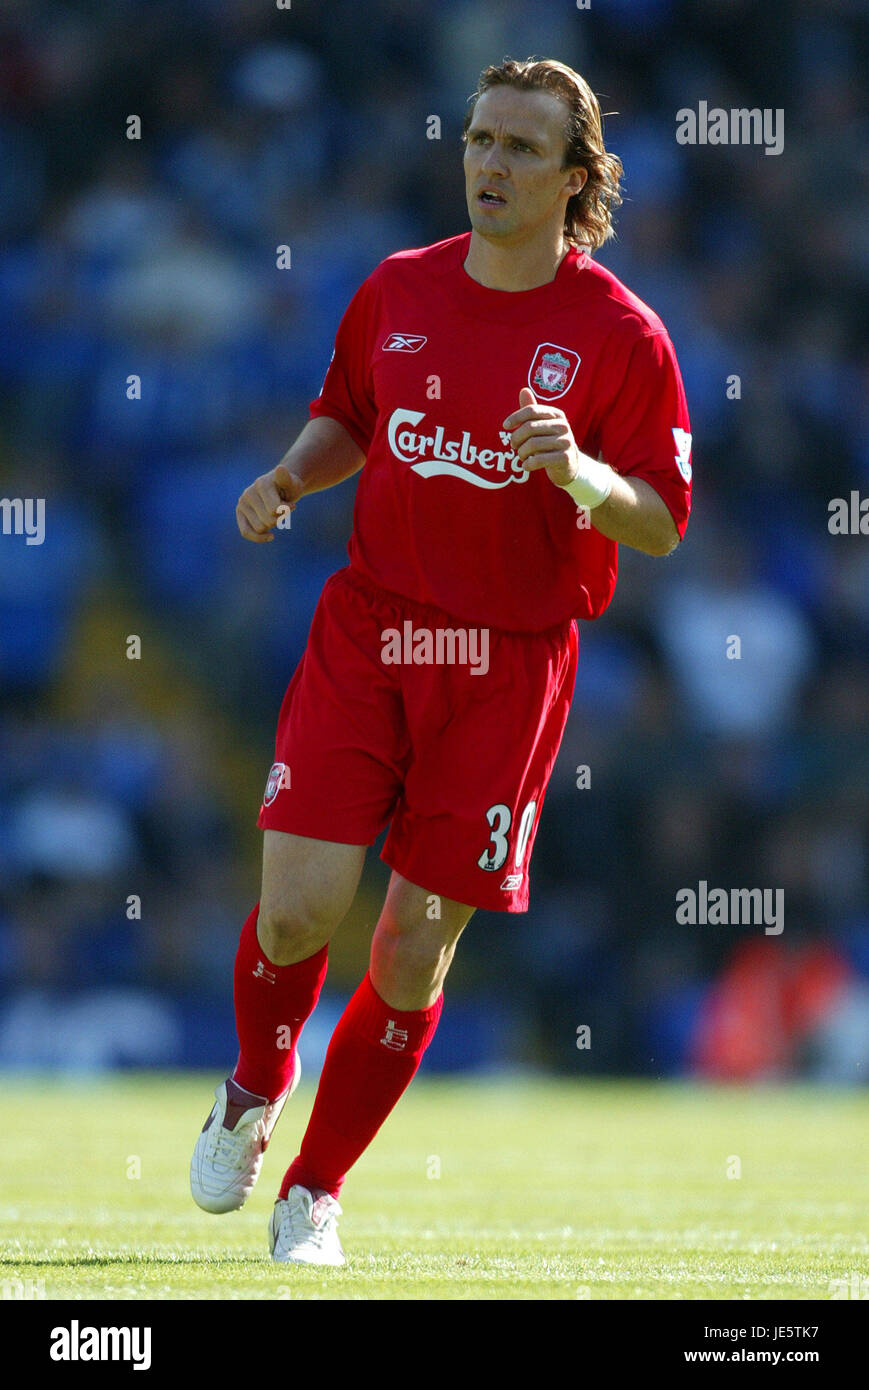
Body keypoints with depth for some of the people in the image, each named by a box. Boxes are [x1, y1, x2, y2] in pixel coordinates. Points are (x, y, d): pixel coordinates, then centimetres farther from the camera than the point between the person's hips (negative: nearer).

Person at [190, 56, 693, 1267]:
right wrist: (288, 476, 1)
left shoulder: (619, 336, -5)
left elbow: (663, 526, -4)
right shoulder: (399, 289, 6)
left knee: (414, 954, 0)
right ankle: (254, 1091, 22)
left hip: (510, 659, -2)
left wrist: (578, 473, -23)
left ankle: (315, 1190, 18)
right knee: (298, 905, -11)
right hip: (366, 627, 2)